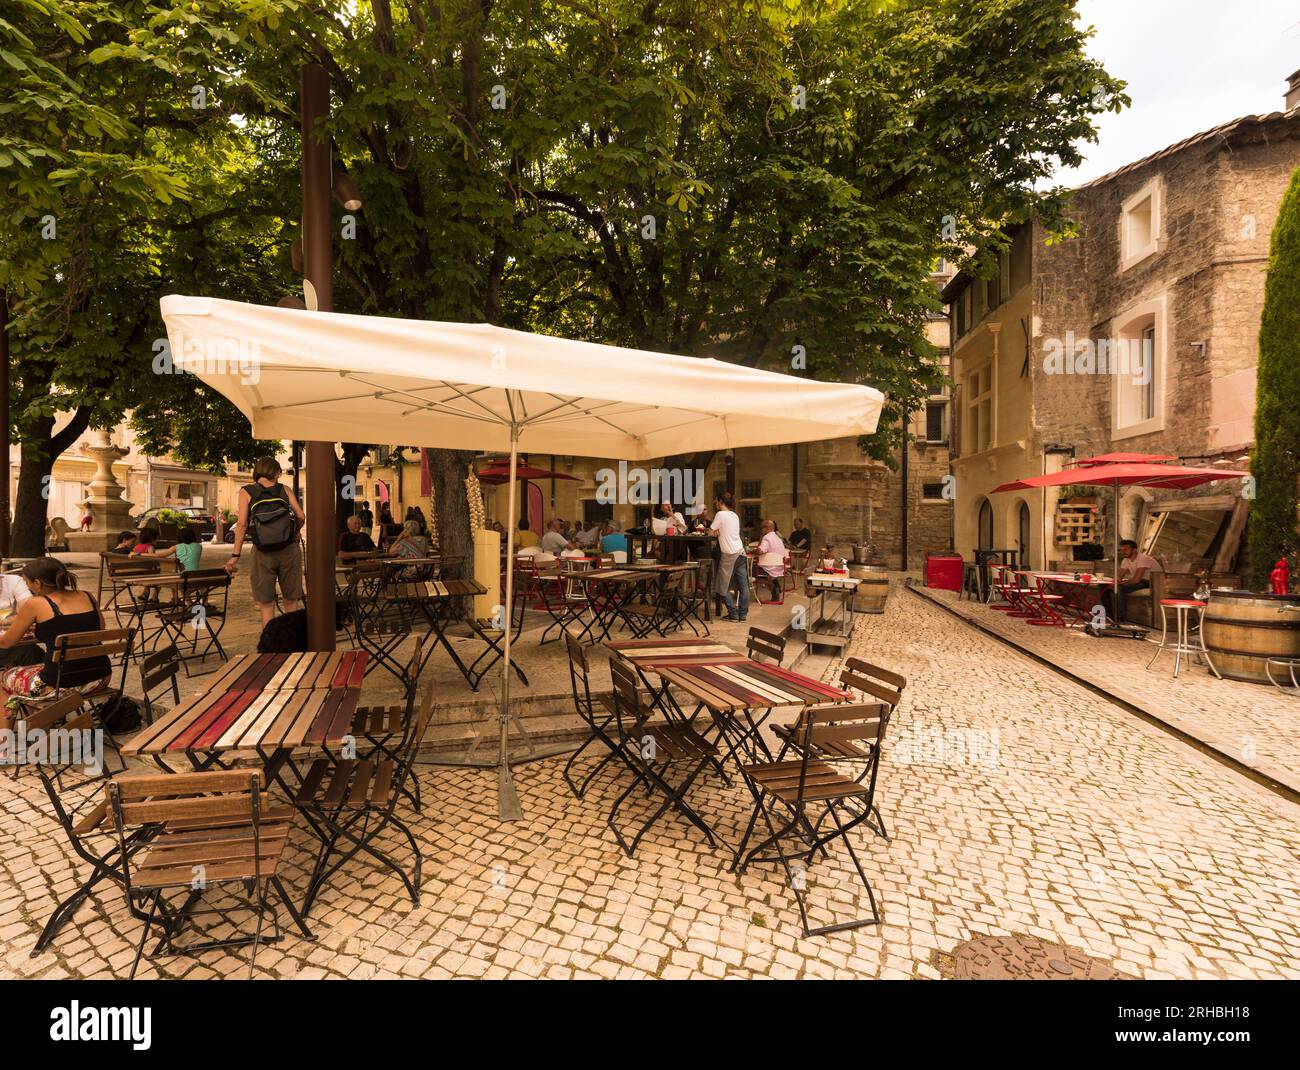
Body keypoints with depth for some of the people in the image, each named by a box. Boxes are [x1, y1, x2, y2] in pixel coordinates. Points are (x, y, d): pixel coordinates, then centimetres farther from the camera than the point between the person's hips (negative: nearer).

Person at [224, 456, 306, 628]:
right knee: (291, 602, 12)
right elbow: (301, 517, 1)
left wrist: (235, 556, -4)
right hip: (289, 549, 1)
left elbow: (242, 524, -4)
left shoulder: (246, 492, 5)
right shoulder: (284, 489, 8)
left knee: (266, 605, 8)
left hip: (263, 553, -1)